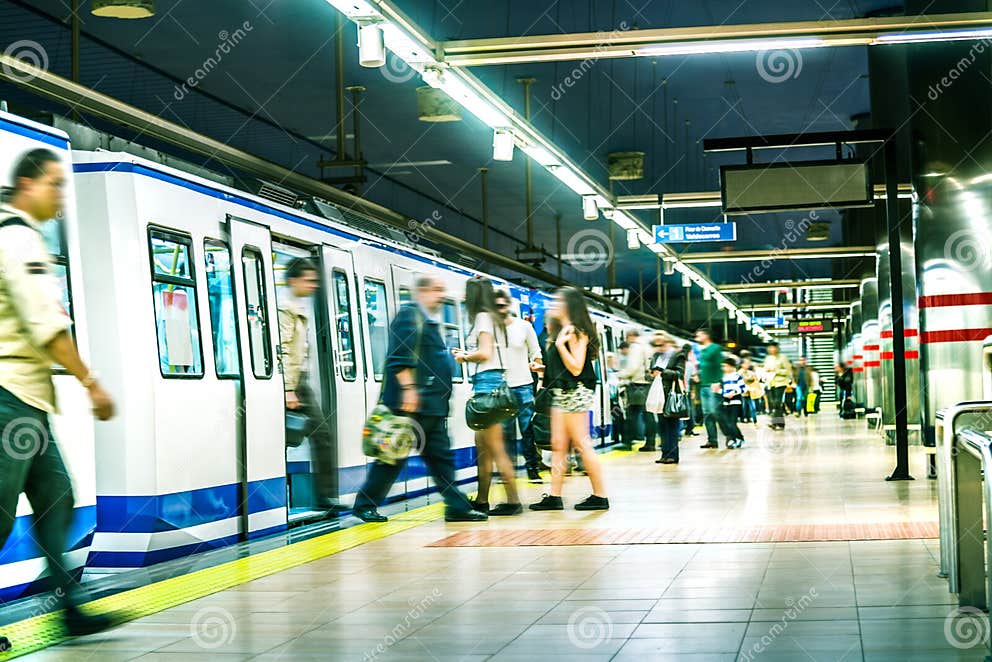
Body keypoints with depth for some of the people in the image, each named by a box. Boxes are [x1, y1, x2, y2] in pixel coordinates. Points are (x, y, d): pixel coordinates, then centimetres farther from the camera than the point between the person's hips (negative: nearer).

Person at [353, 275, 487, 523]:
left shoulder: (431, 321, 22)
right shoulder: (409, 315, -8)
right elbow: (399, 357, -19)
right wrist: (408, 388, -24)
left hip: (433, 404, 10)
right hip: (412, 401, -10)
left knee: (441, 456, 9)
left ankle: (457, 507, 11)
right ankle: (365, 505, 3)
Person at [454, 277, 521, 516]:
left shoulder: (483, 317, -9)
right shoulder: (493, 318, 18)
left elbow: (485, 353, -17)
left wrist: (465, 357, -1)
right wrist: (465, 355, 16)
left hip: (487, 382, -10)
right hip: (492, 382, 10)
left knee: (495, 447, -8)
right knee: (482, 445, 14)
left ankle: (513, 501, -8)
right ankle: (481, 501, 19)